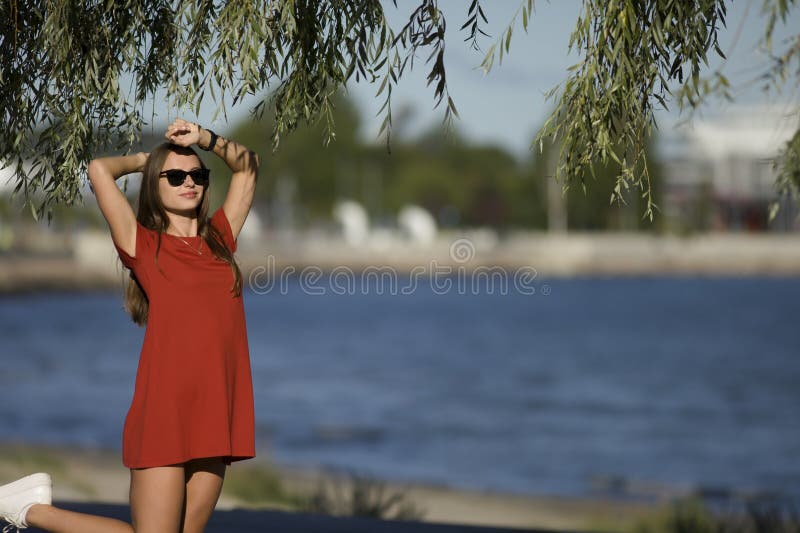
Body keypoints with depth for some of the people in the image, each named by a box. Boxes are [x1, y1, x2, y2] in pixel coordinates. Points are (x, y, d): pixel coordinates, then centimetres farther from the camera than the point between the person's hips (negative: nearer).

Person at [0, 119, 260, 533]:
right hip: (164, 411, -6)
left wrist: (203, 138, 10)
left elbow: (247, 166, 25)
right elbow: (99, 170, -8)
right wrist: (147, 159, 10)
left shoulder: (219, 240, 16)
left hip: (214, 417, 6)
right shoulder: (144, 245, 2)